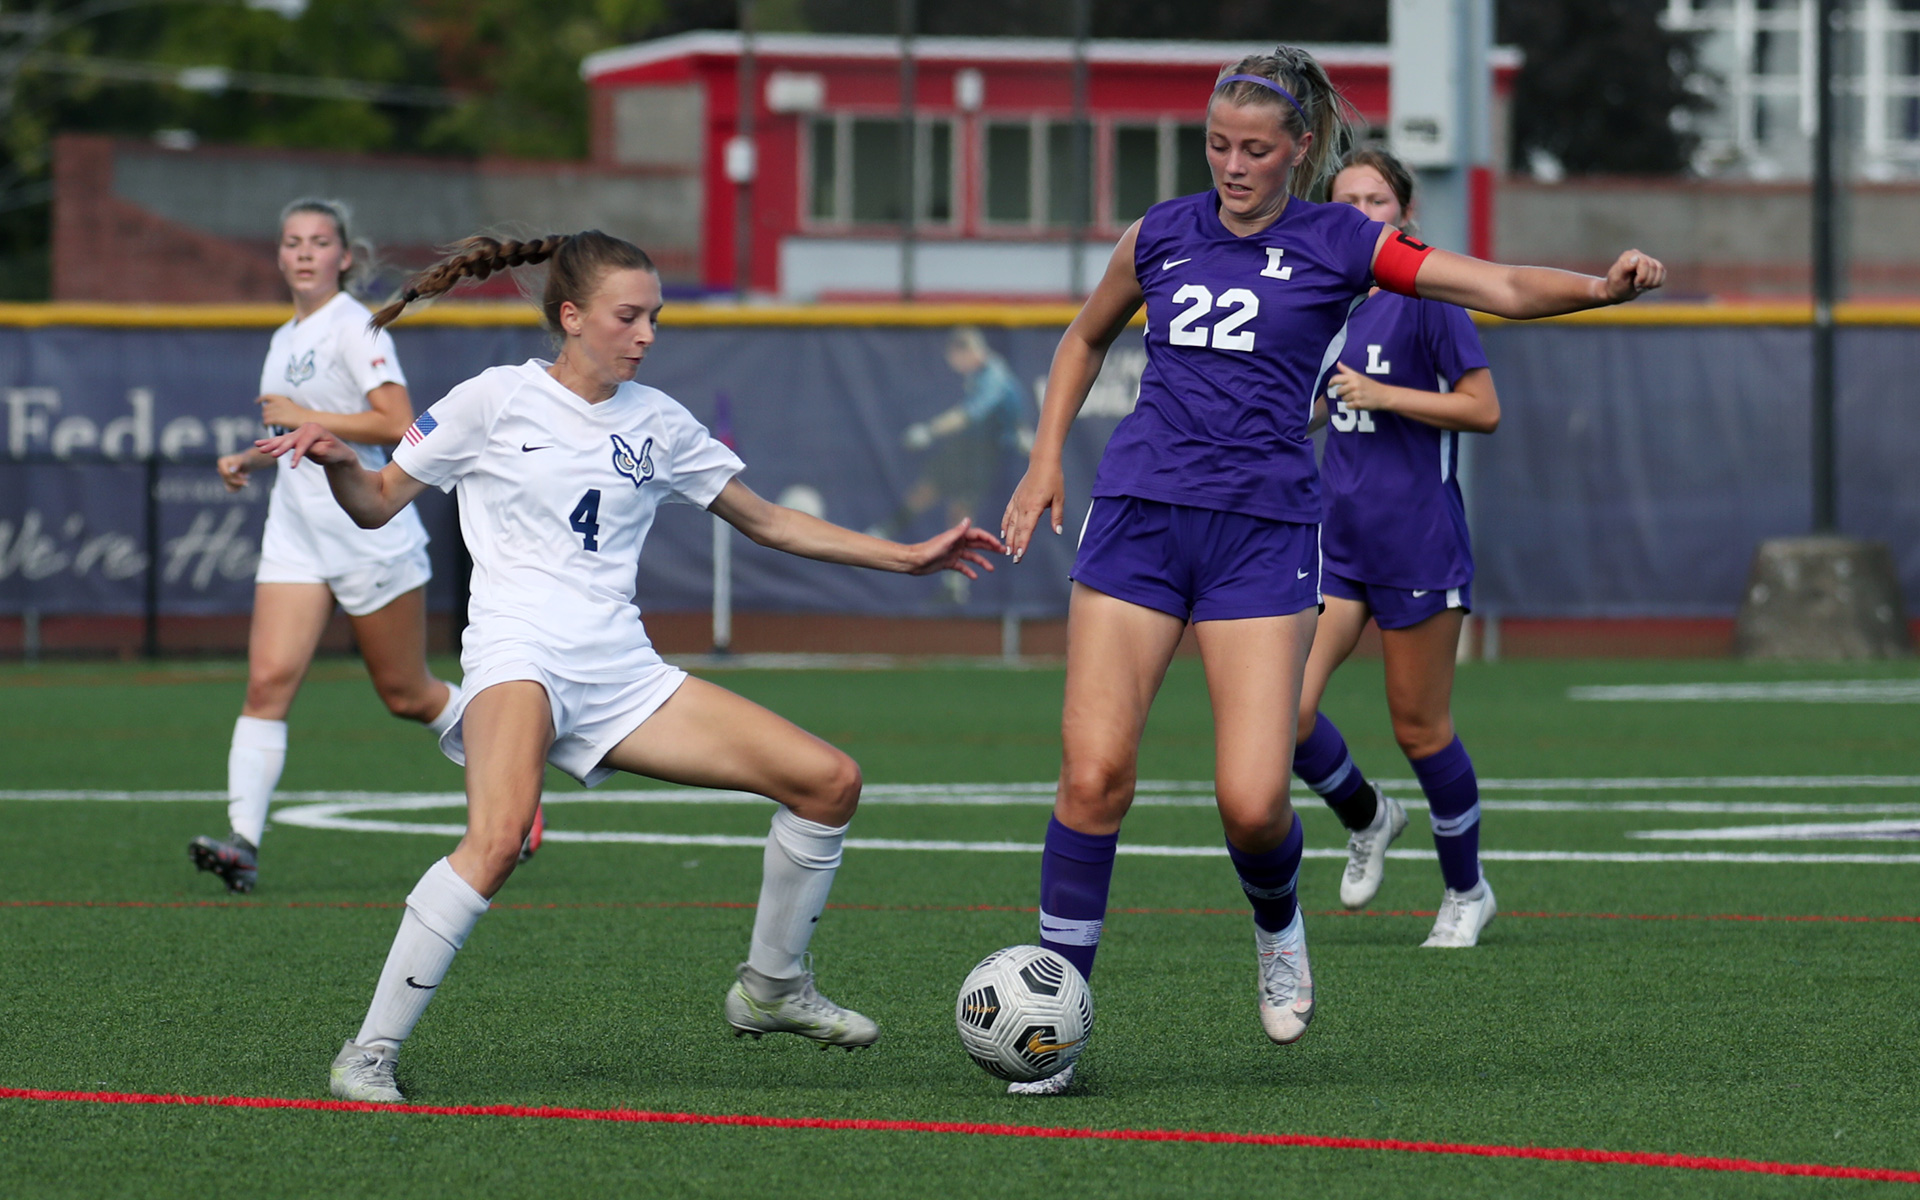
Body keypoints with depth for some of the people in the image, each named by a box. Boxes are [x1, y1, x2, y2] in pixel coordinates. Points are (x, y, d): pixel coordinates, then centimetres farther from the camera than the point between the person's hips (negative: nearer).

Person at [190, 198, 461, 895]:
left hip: (368, 531, -7)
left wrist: (302, 417, -19)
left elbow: (396, 424, -21)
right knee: (267, 680, -11)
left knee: (406, 695, 4)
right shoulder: (284, 339, 16)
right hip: (295, 531, 7)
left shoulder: (354, 327, -10)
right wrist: (251, 459, 12)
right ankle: (243, 840, -19)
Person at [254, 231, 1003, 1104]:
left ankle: (771, 989, 18)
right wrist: (335, 458, -14)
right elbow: (377, 504, 9)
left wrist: (907, 557, 20)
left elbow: (765, 522, 24)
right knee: (500, 835, -36)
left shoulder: (658, 423, 15)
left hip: (623, 673, 6)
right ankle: (371, 1050, -26)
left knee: (829, 781, -3)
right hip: (518, 660, -6)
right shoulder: (498, 401, 3)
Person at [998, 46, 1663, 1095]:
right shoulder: (1162, 233, 11)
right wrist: (1046, 460, 17)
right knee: (1094, 772, -10)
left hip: (1262, 532, -2)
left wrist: (1600, 287, -25)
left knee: (1252, 800, -11)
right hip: (1139, 514, 2)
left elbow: (1501, 287, -7)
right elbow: (1085, 340, 28)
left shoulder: (1338, 244, 2)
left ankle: (1276, 926, 24)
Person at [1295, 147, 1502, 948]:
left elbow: (1484, 409, -12)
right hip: (1336, 538, 5)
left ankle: (1467, 891, 23)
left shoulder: (1425, 296, -8)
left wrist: (1380, 395, -18)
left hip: (1417, 543, -5)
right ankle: (1367, 820, 19)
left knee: (1419, 728, 2)